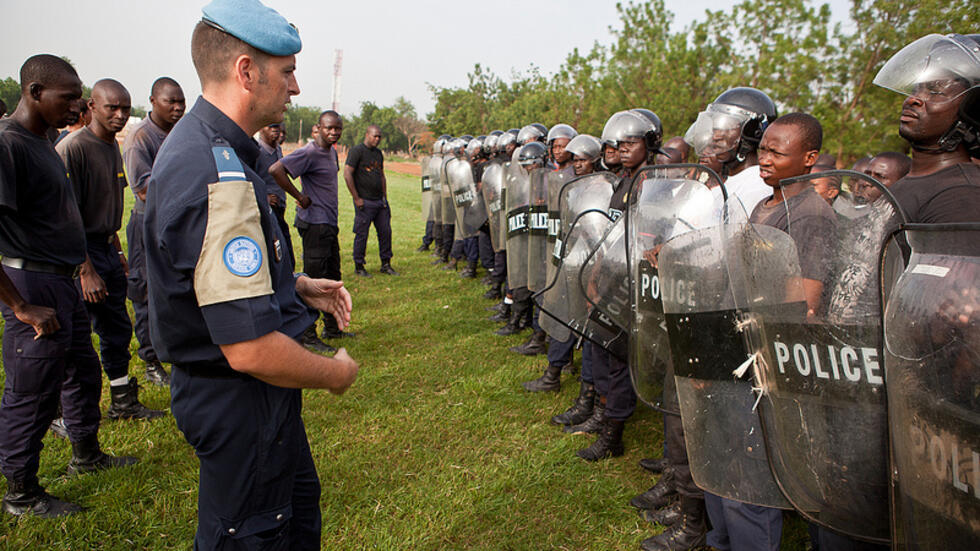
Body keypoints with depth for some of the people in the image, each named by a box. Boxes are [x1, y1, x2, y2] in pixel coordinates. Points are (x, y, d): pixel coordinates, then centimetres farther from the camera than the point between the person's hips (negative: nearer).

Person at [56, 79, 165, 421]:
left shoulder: (113, 146, 11)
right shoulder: (73, 148, -17)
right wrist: (86, 271, -21)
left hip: (105, 249, 9)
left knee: (117, 329, 15)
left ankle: (123, 402, 28)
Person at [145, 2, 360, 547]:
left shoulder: (196, 144, 6)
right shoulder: (220, 178, -30)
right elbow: (251, 348, -33)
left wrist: (299, 287, 10)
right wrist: (334, 373, -15)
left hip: (230, 392, 10)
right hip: (240, 400, -10)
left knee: (299, 504, 28)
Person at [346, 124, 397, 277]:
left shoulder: (378, 153, 15)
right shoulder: (357, 150, -9)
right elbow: (347, 174, -13)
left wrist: (384, 196, 15)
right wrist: (356, 198, -13)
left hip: (380, 201, 7)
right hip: (365, 202, -7)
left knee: (386, 232, 8)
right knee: (361, 234, -1)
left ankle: (386, 264, 19)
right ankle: (359, 267, 10)